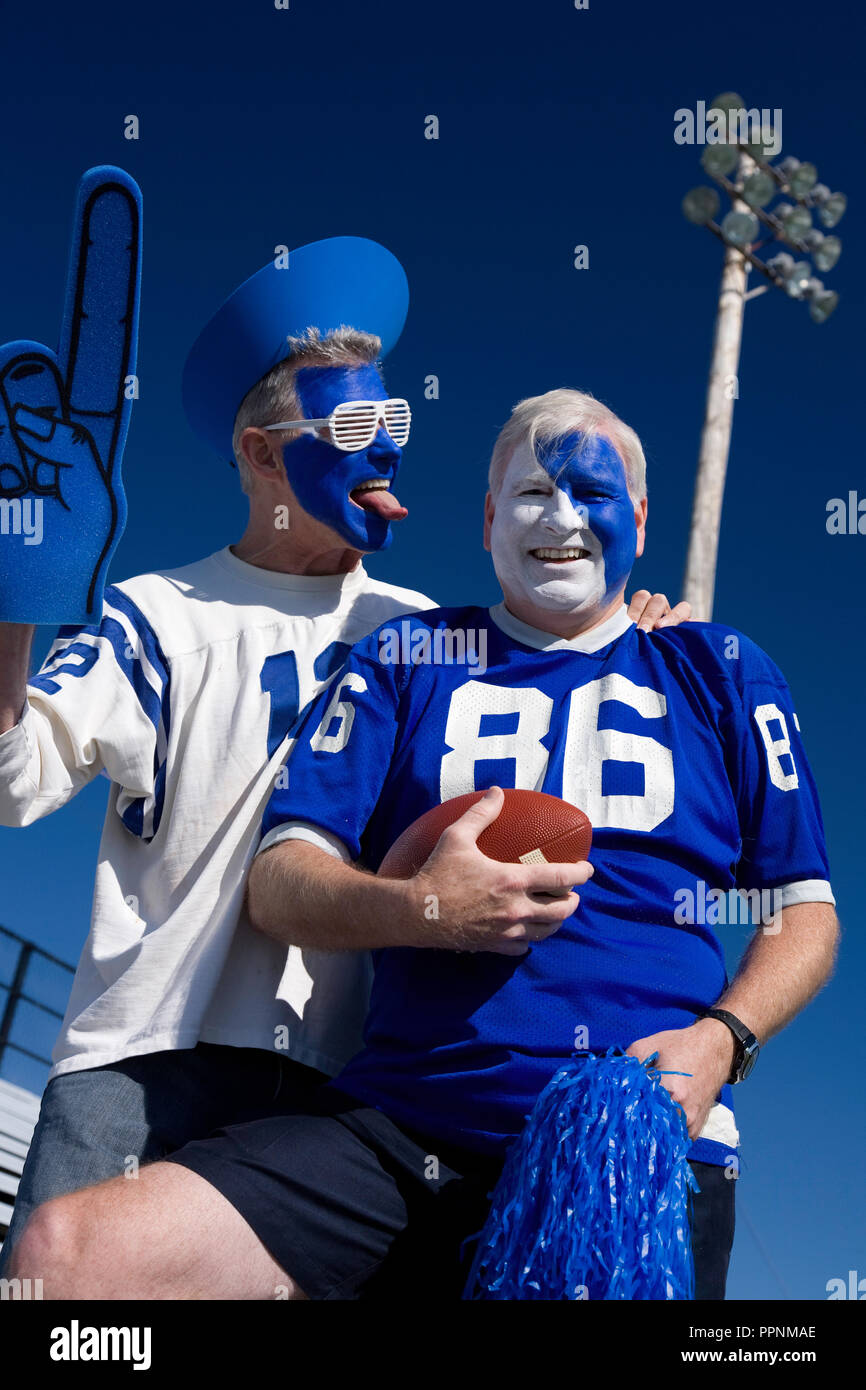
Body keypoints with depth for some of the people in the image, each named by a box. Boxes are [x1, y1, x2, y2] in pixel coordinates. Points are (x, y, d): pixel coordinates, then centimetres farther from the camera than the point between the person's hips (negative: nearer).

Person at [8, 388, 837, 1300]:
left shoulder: (719, 673, 16)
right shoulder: (407, 658, 16)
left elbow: (806, 910, 15)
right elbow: (278, 883, 8)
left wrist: (720, 1037, -6)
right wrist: (419, 909, -14)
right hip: (398, 1126, 1)